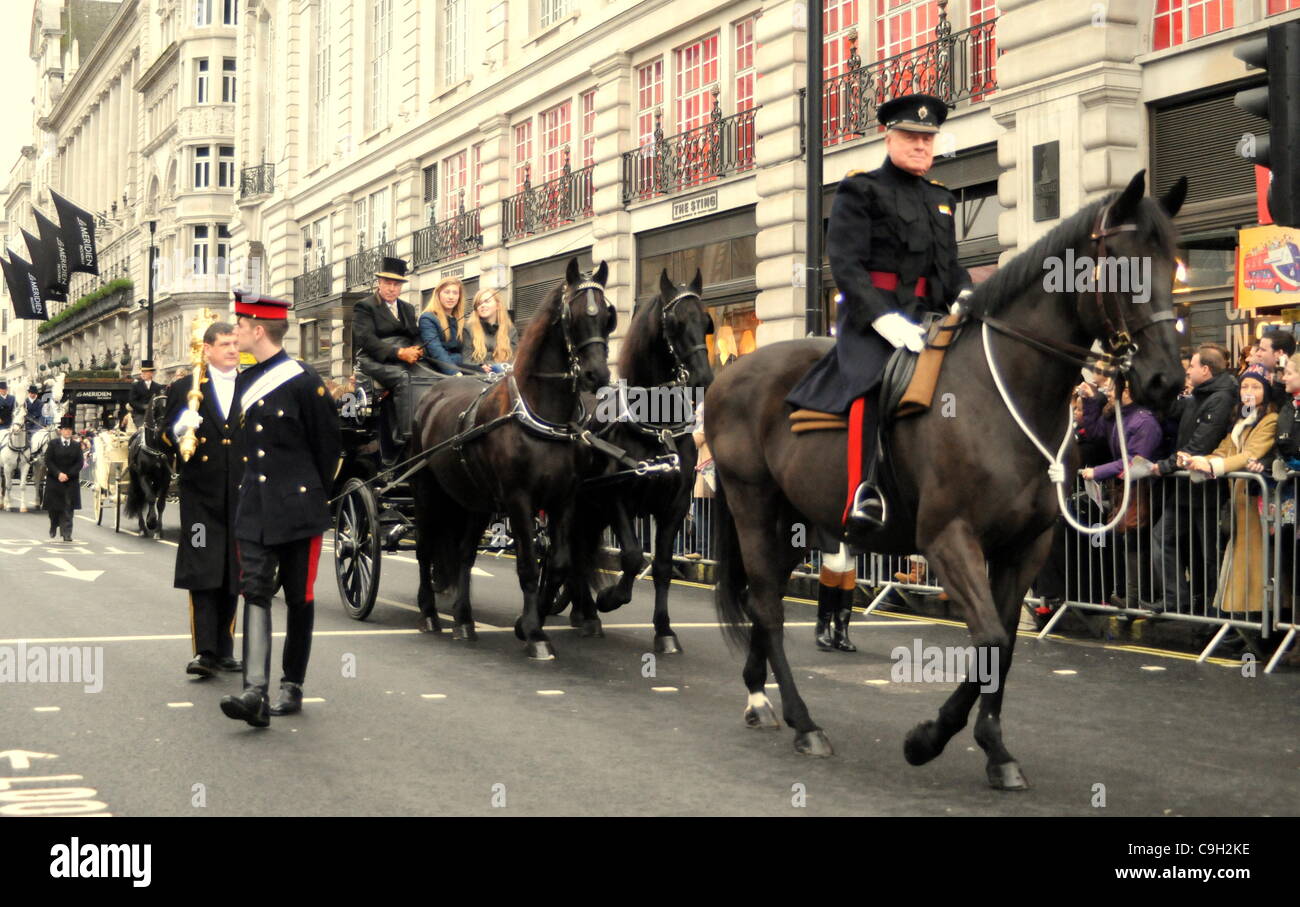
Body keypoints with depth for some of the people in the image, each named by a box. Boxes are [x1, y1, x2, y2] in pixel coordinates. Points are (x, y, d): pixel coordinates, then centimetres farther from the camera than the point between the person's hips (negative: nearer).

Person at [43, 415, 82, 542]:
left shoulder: (77, 445, 6)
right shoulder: (53, 444, 3)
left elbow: (80, 463, 0)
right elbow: (48, 461, -4)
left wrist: (68, 475, -13)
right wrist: (58, 474, -16)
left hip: (71, 482, 0)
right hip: (54, 481, 0)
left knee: (68, 508, -4)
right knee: (54, 507, 6)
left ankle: (67, 534, -6)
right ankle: (53, 527, 31)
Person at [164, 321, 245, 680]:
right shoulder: (184, 390, 7)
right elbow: (166, 436, 5)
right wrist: (178, 432, -17)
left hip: (242, 495, 2)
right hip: (201, 493, -2)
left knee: (233, 573, 7)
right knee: (203, 573, -7)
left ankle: (224, 649, 16)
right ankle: (204, 651, -8)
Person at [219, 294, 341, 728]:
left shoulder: (304, 381, -9)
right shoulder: (245, 382, 11)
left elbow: (328, 446, -3)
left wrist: (314, 495, 3)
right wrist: (253, 488, 12)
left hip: (298, 508, -5)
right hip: (255, 508, 5)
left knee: (299, 598, 6)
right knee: (255, 592, -7)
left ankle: (292, 686, 19)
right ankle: (255, 692, -15)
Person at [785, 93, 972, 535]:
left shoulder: (941, 199, 24)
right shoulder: (860, 191, 3)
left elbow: (951, 264, 26)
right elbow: (845, 264, -8)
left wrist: (964, 295, 1)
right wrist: (883, 318, -21)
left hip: (927, 317, 7)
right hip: (871, 317, -7)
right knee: (872, 381, -32)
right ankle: (862, 495, -42)